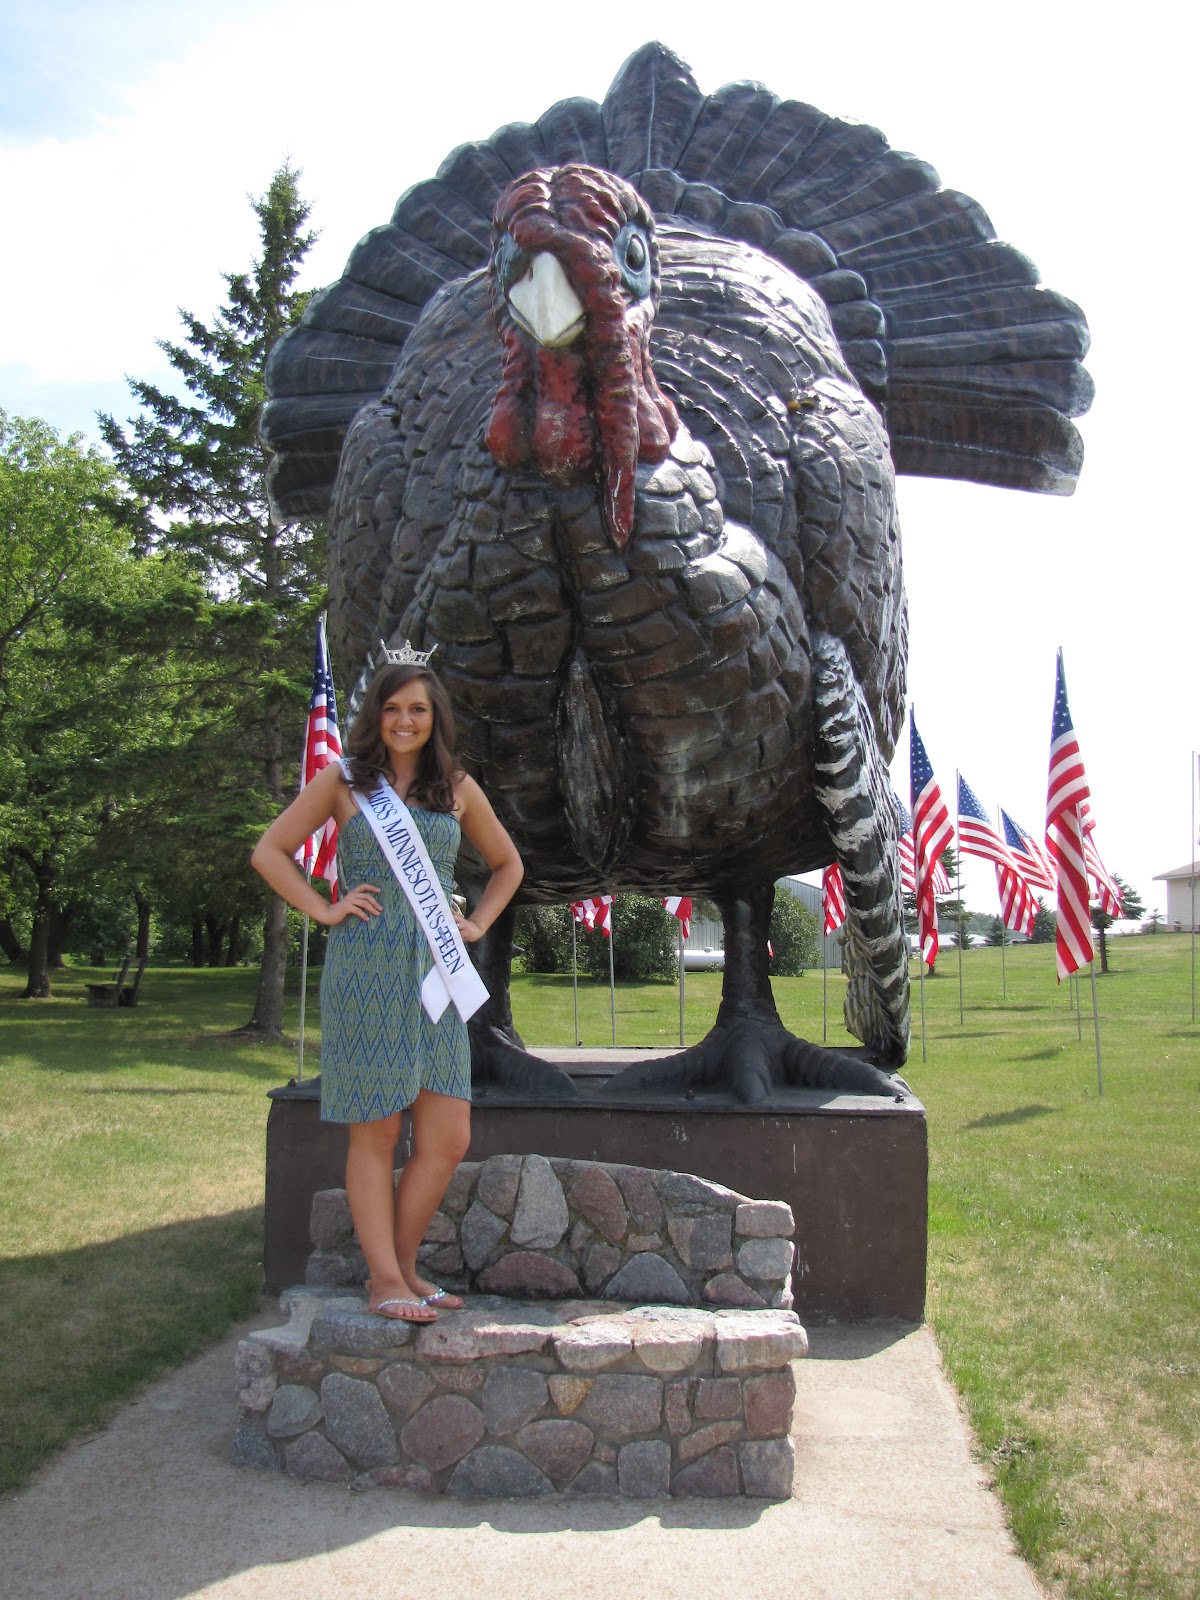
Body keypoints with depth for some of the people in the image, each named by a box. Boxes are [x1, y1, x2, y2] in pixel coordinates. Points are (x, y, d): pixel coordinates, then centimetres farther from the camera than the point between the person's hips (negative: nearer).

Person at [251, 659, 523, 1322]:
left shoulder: (457, 788, 14)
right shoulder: (342, 781, 6)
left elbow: (507, 864, 26)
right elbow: (269, 852, 7)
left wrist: (477, 925, 13)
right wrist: (325, 911, -3)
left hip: (434, 973, 4)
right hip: (363, 972, -3)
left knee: (447, 1141, 0)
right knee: (375, 1135, 0)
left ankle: (401, 1266, 16)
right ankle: (385, 1279, 9)